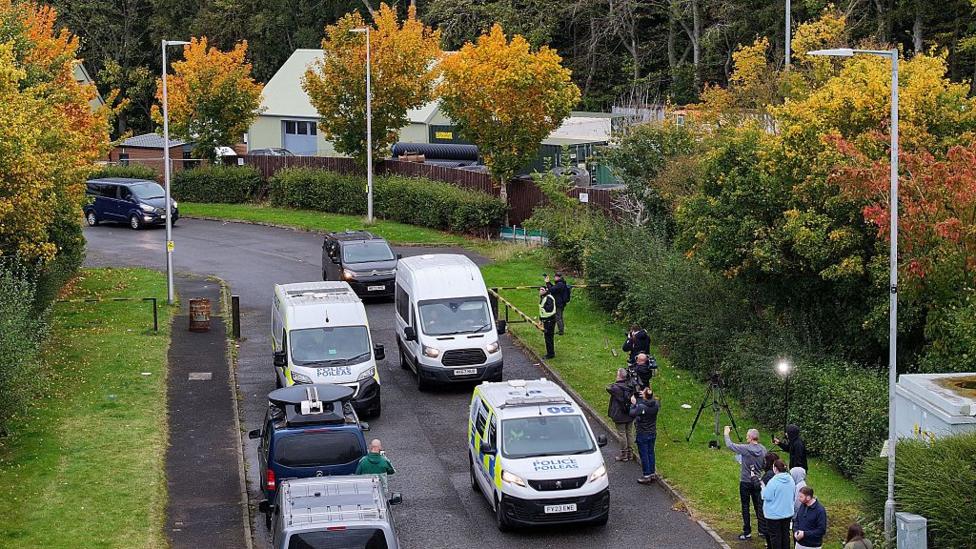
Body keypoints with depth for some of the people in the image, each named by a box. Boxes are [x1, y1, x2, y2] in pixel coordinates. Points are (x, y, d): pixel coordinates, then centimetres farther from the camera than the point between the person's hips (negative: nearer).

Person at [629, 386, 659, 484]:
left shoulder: (641, 407, -27)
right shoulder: (656, 404, -9)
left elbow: (632, 414, -17)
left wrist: (633, 404, -5)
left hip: (642, 435, -6)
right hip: (653, 433, 6)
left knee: (644, 455, 5)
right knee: (651, 453, 17)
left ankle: (647, 476, 10)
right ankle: (652, 474, 25)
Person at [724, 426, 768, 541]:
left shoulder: (745, 449, -19)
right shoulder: (763, 449, -3)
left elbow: (730, 445, -9)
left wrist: (726, 433, 6)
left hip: (745, 482, -5)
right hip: (757, 482, 5)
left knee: (745, 507, 5)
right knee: (759, 506, 13)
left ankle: (747, 533, 9)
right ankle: (763, 530, 17)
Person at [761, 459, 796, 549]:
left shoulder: (773, 482, -24)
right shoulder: (791, 480, -1)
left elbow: (767, 497, -19)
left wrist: (763, 488, -3)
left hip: (774, 514, -6)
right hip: (787, 512, 7)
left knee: (775, 536, 7)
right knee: (785, 534, 18)